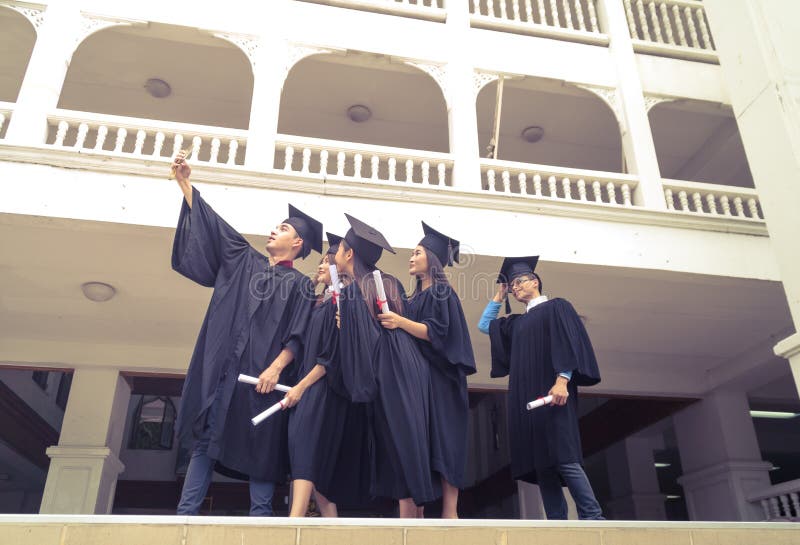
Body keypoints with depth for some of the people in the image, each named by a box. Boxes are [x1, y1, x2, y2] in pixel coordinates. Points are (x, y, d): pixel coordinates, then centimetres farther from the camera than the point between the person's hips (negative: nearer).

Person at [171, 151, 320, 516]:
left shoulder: (299, 285, 5)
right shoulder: (245, 261, 18)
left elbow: (297, 337, -4)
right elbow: (212, 224, 18)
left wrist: (276, 367, -20)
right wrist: (184, 182, 17)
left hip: (262, 375, -4)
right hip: (222, 369, 4)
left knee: (260, 446, -3)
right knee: (206, 440, 1)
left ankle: (260, 516, 1)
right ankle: (186, 512, 2)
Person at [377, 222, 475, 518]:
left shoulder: (441, 291, -3)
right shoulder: (414, 299, 21)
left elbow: (437, 332, -16)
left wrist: (401, 322, -28)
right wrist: (392, 321, 12)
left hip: (439, 377, -8)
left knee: (441, 439, -12)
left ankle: (450, 513, -11)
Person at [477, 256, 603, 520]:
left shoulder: (556, 307, 5)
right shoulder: (516, 322, 25)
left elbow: (567, 343, -8)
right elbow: (484, 325, 35)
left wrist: (562, 380, -21)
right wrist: (499, 295, 30)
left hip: (552, 393, -7)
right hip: (526, 398, 7)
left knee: (562, 458, -17)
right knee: (541, 463, -1)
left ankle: (592, 516, -14)